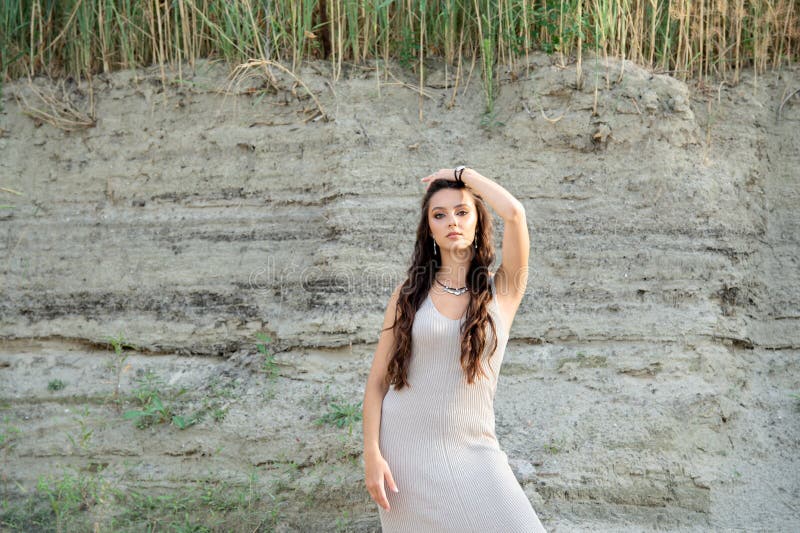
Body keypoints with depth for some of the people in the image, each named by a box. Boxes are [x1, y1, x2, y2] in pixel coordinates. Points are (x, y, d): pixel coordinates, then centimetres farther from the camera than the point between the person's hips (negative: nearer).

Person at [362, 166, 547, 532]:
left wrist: (463, 173, -1)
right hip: (405, 444, 1)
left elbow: (514, 213, -16)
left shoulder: (503, 290, 1)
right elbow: (378, 379, 4)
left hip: (472, 448, -1)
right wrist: (372, 453, -6)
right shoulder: (409, 294, 5)